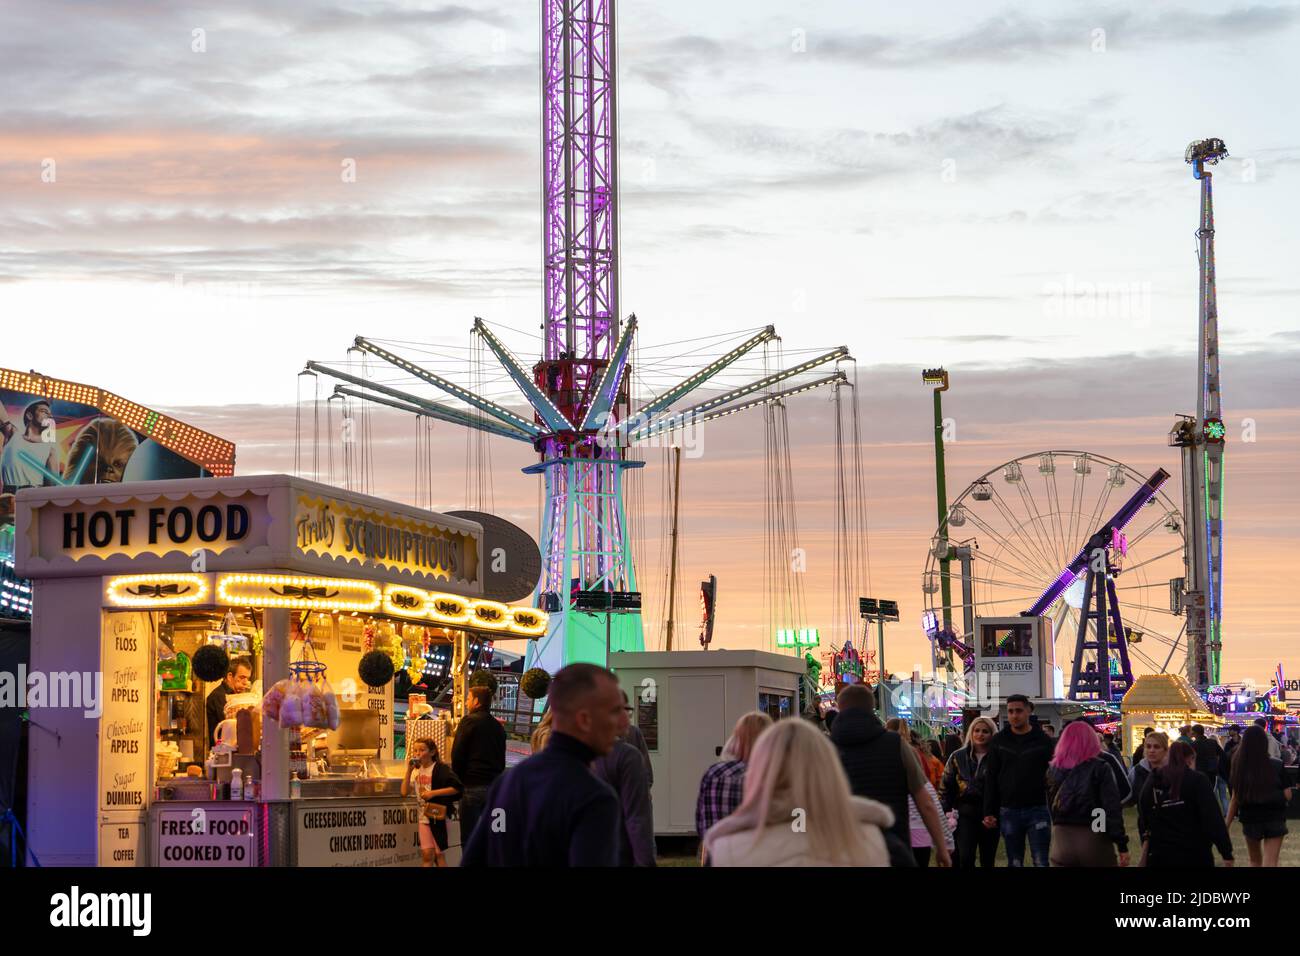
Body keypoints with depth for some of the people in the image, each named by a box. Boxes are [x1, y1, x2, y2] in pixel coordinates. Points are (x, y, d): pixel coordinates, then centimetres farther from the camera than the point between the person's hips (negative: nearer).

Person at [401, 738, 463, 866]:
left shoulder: (441, 768, -11)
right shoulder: (416, 771, 8)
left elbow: (457, 788, -19)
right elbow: (404, 792, 0)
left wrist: (433, 793, -21)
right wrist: (409, 770, -7)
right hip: (424, 817, 5)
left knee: (438, 853, 0)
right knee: (427, 853, 1)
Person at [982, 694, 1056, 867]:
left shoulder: (1044, 741, 0)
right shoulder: (998, 741, 5)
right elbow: (992, 779, 6)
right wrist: (989, 812, 0)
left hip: (1037, 810, -2)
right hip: (1009, 812, 2)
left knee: (1041, 862, -3)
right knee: (1014, 863, 8)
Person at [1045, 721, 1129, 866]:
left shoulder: (1053, 769, 5)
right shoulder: (1100, 768, -6)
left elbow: (1051, 806, 9)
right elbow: (1112, 807, -11)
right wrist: (1122, 844, -10)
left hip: (1062, 840, 3)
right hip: (1094, 840, -3)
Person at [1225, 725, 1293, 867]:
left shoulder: (1240, 767, -10)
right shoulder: (1277, 765, -10)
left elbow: (1235, 799, -8)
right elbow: (1287, 795, -8)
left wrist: (1226, 825, 0)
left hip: (1250, 819, 1)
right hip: (1274, 819, -1)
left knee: (1255, 861, 22)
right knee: (1270, 863, -2)